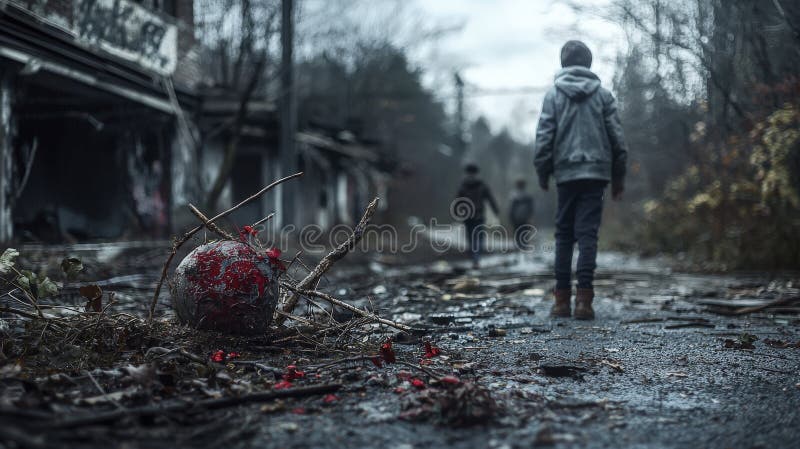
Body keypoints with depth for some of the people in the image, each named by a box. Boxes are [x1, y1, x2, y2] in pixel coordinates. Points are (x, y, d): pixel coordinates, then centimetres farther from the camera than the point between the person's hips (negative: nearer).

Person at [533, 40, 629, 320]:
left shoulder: (553, 94, 2)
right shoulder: (603, 95, 5)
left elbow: (544, 137, -2)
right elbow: (617, 137, 4)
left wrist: (542, 173, 8)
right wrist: (619, 176, 12)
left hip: (566, 173, 0)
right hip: (596, 171, 0)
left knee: (564, 234, 9)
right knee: (588, 234, -1)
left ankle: (562, 299, 7)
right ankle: (584, 299, -10)